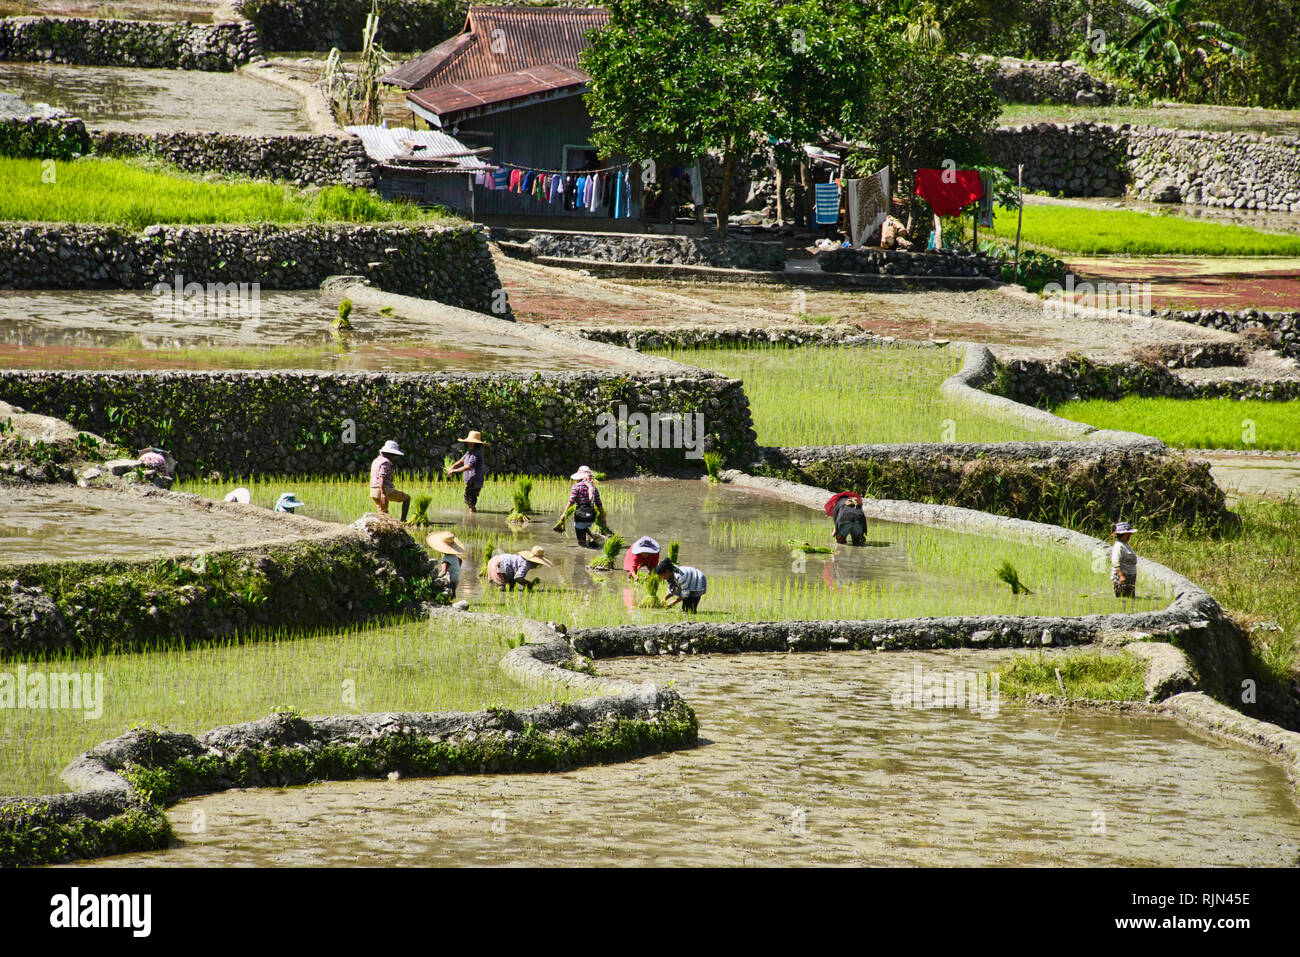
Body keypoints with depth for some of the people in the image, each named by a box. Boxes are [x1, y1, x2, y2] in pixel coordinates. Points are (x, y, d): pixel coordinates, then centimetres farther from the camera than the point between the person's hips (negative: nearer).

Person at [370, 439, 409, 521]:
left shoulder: (377, 460, 19)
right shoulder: (386, 462, -12)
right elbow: (381, 478, -23)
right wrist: (383, 494, -31)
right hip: (385, 490, -9)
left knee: (384, 514, 14)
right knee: (407, 498, 7)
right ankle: (403, 520, 1)